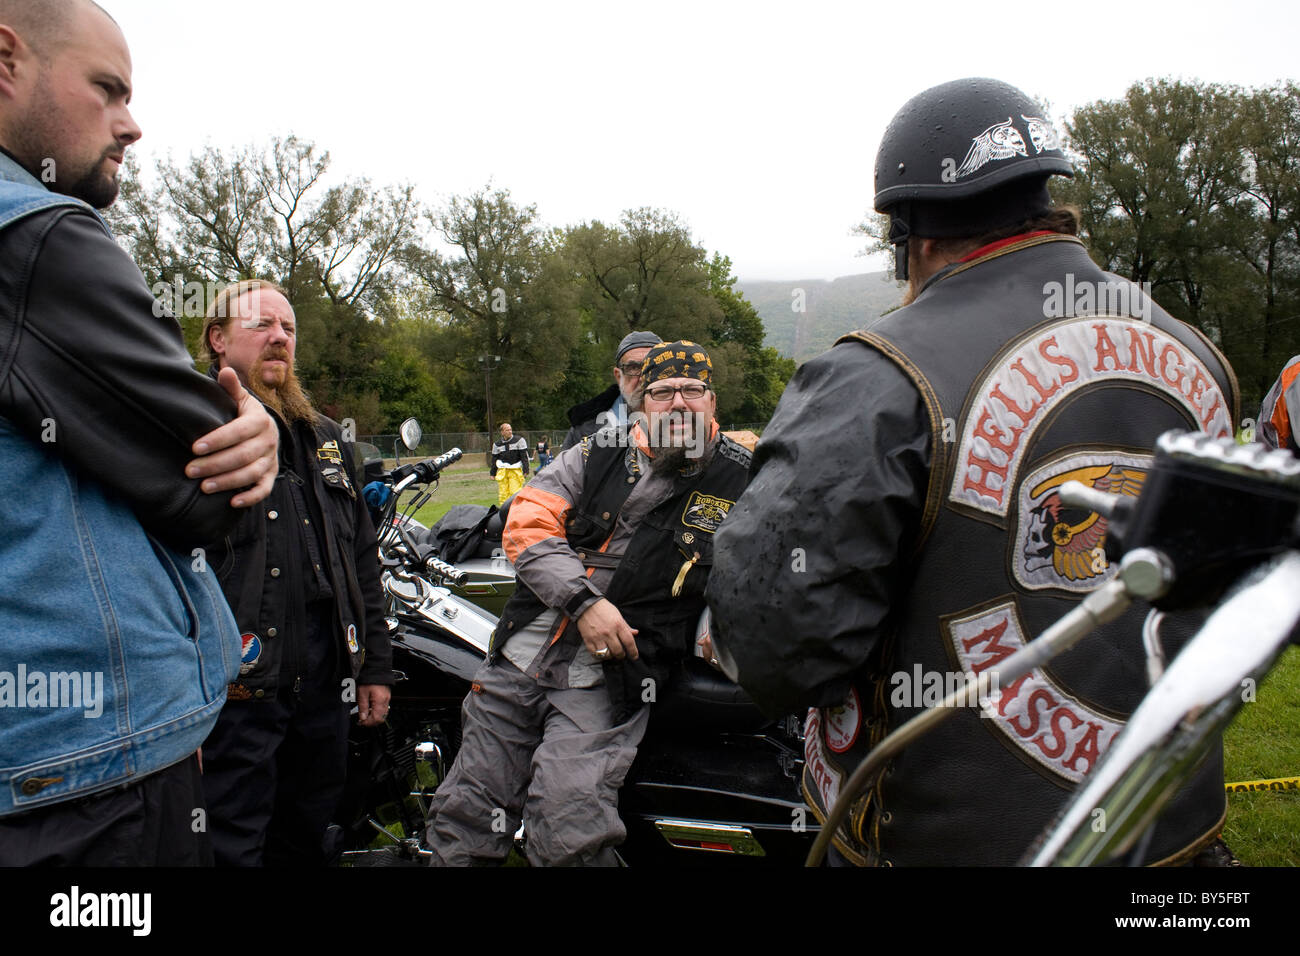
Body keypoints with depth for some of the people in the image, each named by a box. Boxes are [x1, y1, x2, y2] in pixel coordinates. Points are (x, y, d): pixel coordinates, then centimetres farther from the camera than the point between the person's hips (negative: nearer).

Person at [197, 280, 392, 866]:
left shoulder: (327, 439, 17)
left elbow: (364, 561, 19)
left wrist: (375, 666, 16)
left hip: (325, 687, 6)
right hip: (235, 694, -6)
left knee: (307, 842, 19)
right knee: (231, 848, 1)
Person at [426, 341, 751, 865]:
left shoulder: (740, 482, 3)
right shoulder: (597, 454, 7)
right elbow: (527, 524, -1)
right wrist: (584, 601, -13)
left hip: (607, 679, -3)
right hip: (518, 659, 3)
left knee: (570, 831, -22)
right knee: (463, 821, 7)